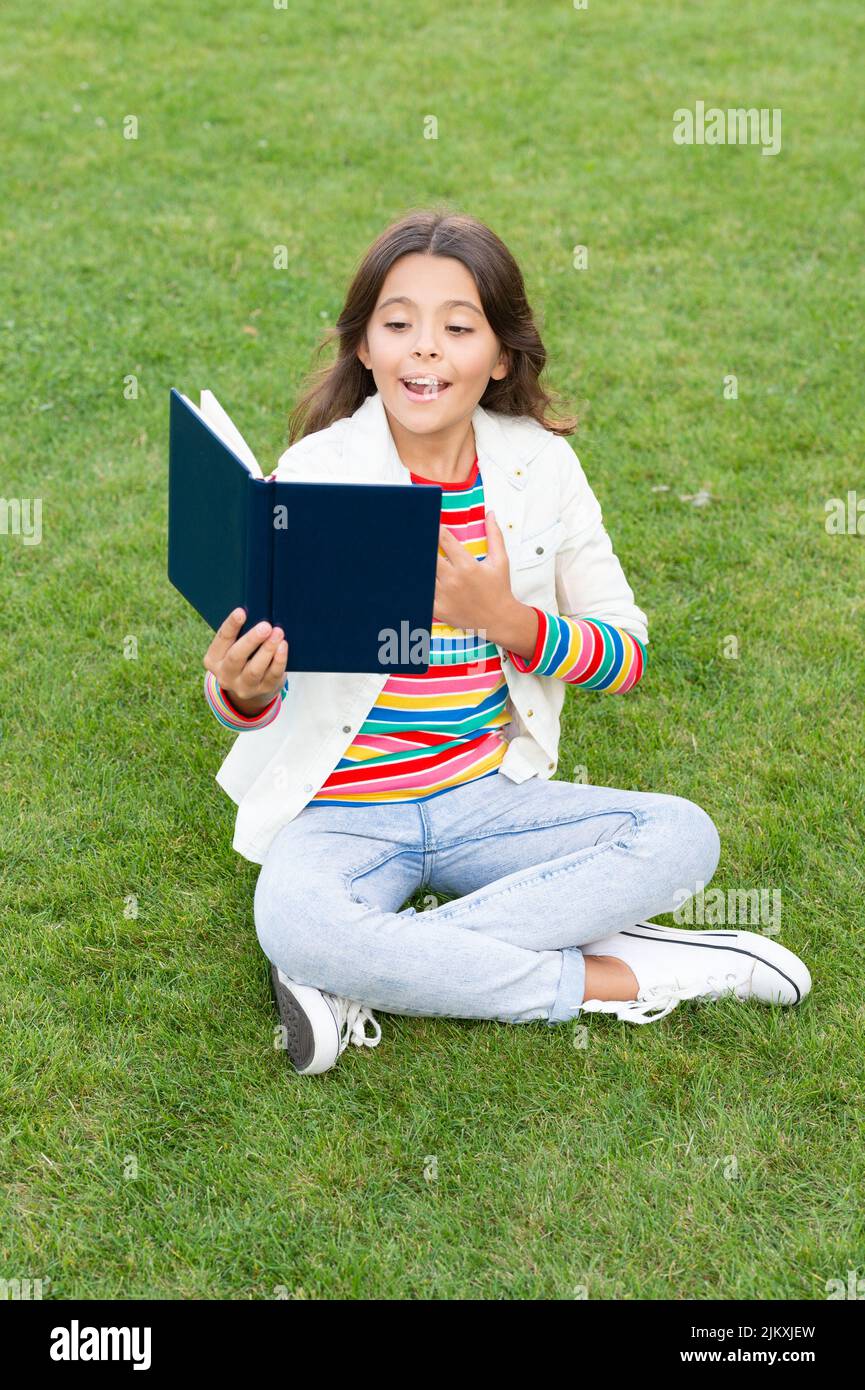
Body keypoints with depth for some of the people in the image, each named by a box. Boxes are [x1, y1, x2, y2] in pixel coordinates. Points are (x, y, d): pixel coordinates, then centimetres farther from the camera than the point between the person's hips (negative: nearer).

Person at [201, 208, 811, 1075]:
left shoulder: (541, 465, -2)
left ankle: (361, 978, -21)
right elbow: (253, 701, -10)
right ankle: (611, 979, -17)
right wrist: (243, 690, -36)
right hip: (343, 808, -3)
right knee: (290, 923, -34)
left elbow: (627, 658, 0)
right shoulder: (315, 471, -10)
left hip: (485, 799, 3)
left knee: (682, 837, -18)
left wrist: (512, 620, -19)